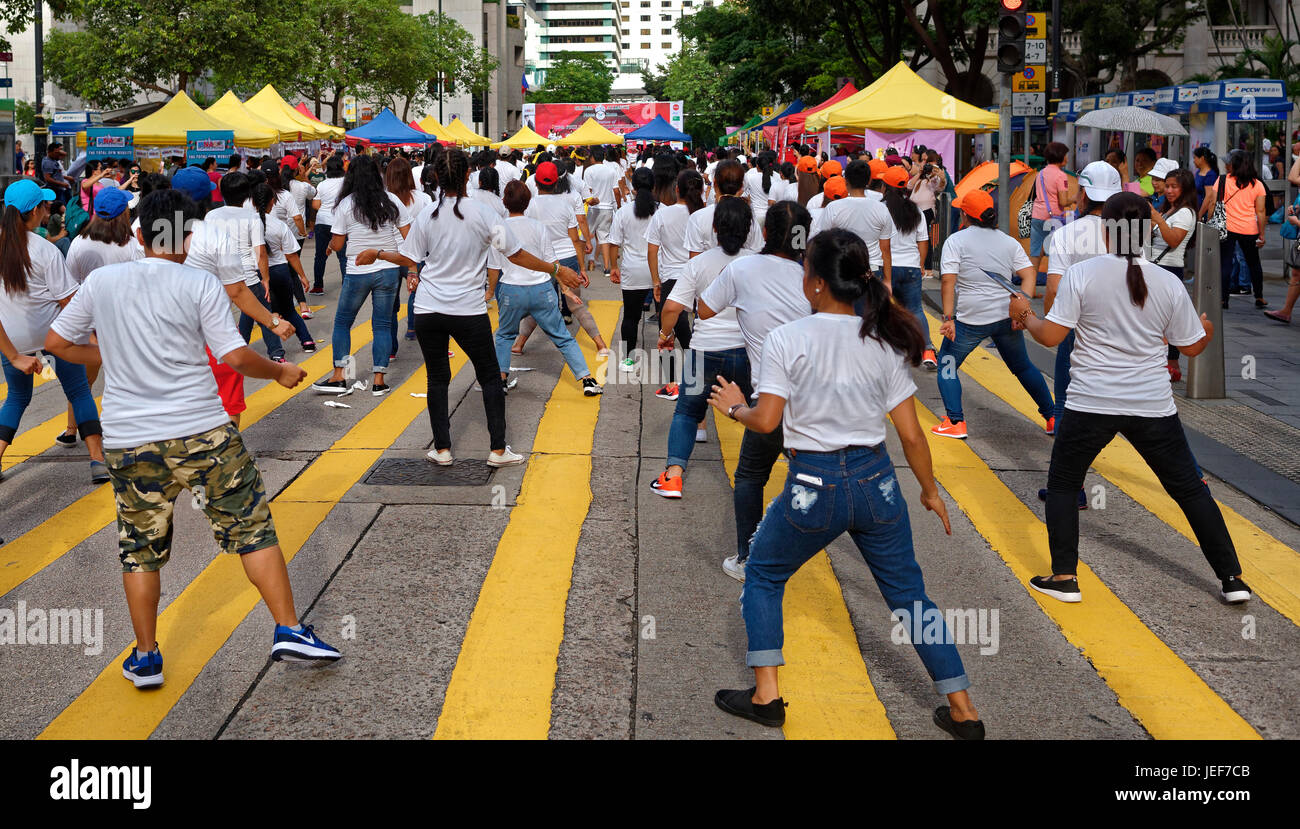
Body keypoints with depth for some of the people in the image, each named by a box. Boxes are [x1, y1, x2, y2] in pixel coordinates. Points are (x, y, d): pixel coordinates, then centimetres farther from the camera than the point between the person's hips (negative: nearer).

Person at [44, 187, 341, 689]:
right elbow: (235, 357, -8)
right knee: (252, 528, 7)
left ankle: (146, 658, 17)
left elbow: (57, 341, 12)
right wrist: (280, 372, 9)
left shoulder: (101, 281, 4)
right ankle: (288, 631, 5)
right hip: (202, 433, -2)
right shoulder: (201, 285, -4)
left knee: (140, 549, 13)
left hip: (129, 441, 3)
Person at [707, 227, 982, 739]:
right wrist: (930, 491, 15)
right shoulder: (884, 342, 1)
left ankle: (766, 696, 18)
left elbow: (766, 421, -10)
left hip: (813, 486, -3)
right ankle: (963, 711, 17)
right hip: (876, 482, 3)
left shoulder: (786, 339, -9)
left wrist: (734, 407, 12)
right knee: (908, 593, 15)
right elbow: (911, 434, 2)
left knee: (762, 575, 21)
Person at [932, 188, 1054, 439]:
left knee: (947, 366, 11)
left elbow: (949, 281, -12)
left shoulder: (956, 240, -3)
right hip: (1007, 317, 5)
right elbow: (1029, 275, 2)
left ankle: (955, 422, -1)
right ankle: (1052, 417, 25)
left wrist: (948, 318, -12)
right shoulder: (1009, 242, 10)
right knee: (1022, 367, 21)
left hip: (971, 319, -4)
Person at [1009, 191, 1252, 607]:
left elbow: (1050, 336, -9)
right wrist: (1210, 328, 29)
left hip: (1091, 403, -2)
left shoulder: (1081, 274, -9)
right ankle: (1232, 578, 16)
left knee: (1061, 484, 17)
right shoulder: (1169, 283, -2)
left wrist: (1024, 314, 11)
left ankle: (1064, 577, 12)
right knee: (1190, 489, 15)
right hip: (1153, 407, 2)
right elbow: (1192, 346, 7)